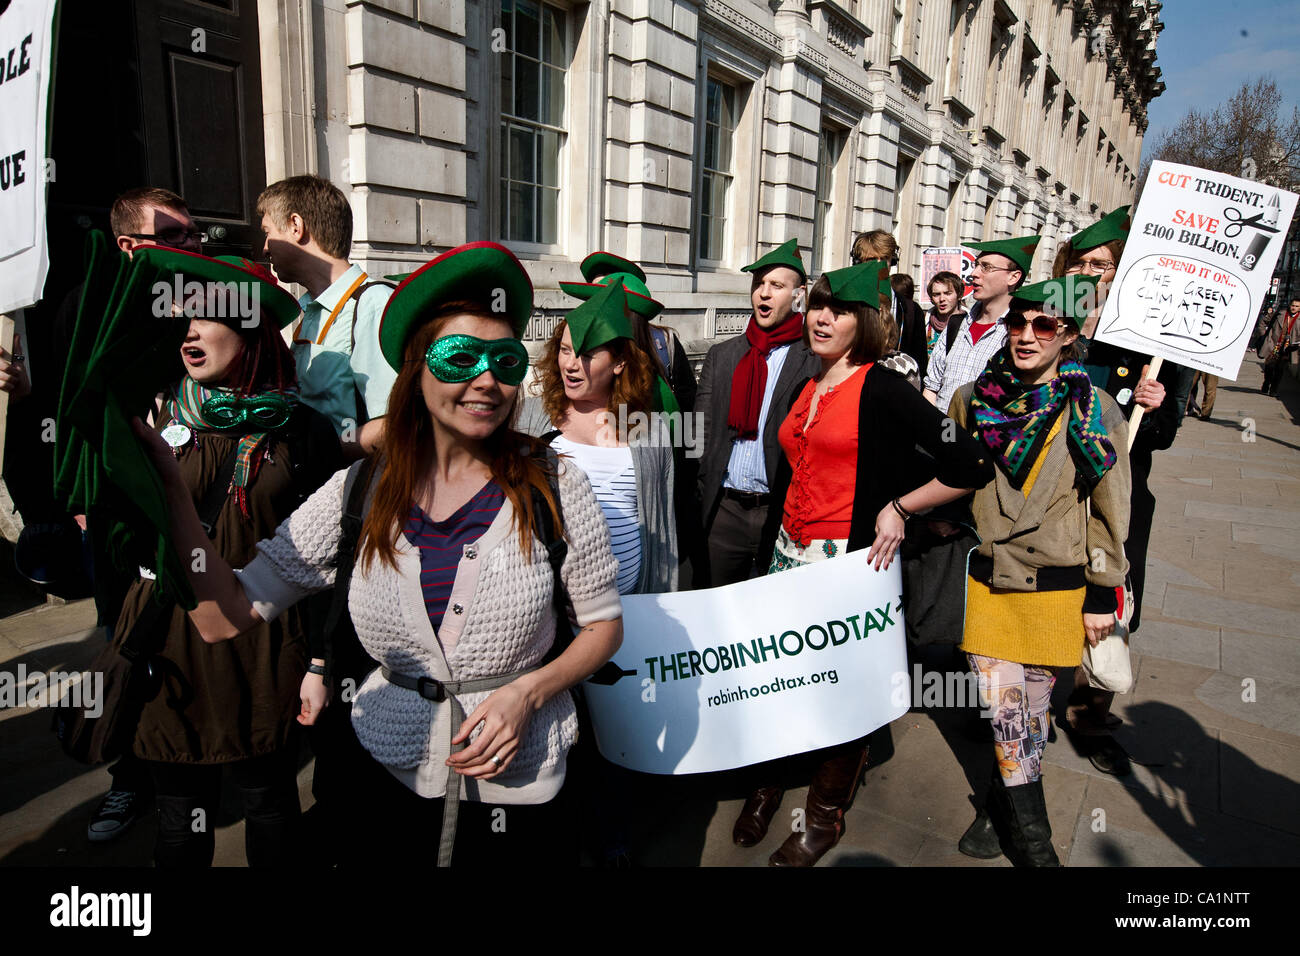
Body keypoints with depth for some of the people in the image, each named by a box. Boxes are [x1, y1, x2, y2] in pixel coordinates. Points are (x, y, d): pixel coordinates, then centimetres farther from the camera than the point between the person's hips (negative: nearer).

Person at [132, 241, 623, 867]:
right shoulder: (357, 493, -6)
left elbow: (604, 624, -2)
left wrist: (527, 692, -16)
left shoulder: (556, 491, -12)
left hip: (519, 783, -1)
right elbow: (224, 617, -10)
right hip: (391, 772, 2)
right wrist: (168, 483, -17)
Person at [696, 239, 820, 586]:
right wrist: (695, 500, 4)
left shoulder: (816, 361, -3)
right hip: (722, 509, 4)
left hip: (783, 514, -3)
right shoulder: (721, 355, 11)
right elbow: (700, 434, 10)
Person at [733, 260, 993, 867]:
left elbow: (971, 466, -15)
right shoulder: (806, 388, 11)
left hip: (850, 559, -6)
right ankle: (767, 783, 35)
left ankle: (825, 815, 26)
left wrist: (898, 508, -10)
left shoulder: (882, 388, -11)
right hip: (791, 550, 7)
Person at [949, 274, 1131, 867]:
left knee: (1028, 709, 9)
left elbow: (1109, 510, -1)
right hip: (985, 583, 2)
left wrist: (1102, 595, 0)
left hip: (1055, 590, -1)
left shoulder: (1093, 411, -6)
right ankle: (1031, 837, 23)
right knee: (1005, 712, 4)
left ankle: (1000, 807, 32)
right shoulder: (971, 400, 0)